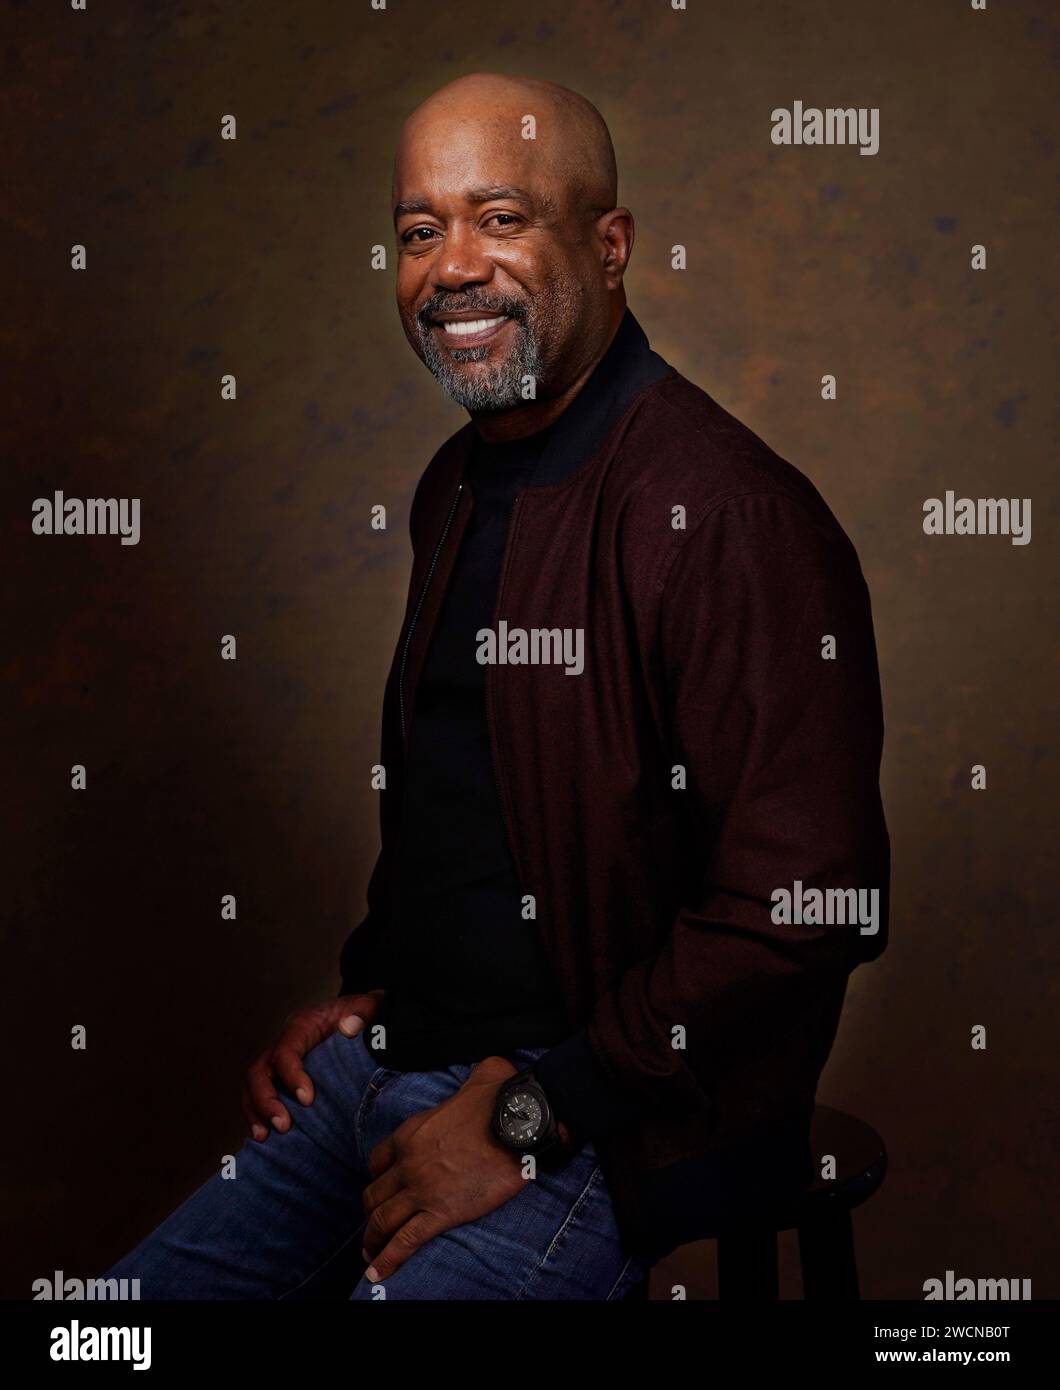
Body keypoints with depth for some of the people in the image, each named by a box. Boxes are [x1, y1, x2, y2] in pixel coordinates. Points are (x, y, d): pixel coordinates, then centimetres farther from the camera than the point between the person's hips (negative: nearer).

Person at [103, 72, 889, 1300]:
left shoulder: (731, 516, -21)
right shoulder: (456, 485, 10)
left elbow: (799, 910, -24)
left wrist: (527, 1116, -19)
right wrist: (367, 990, 10)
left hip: (607, 1135, -8)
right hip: (390, 1056, 8)